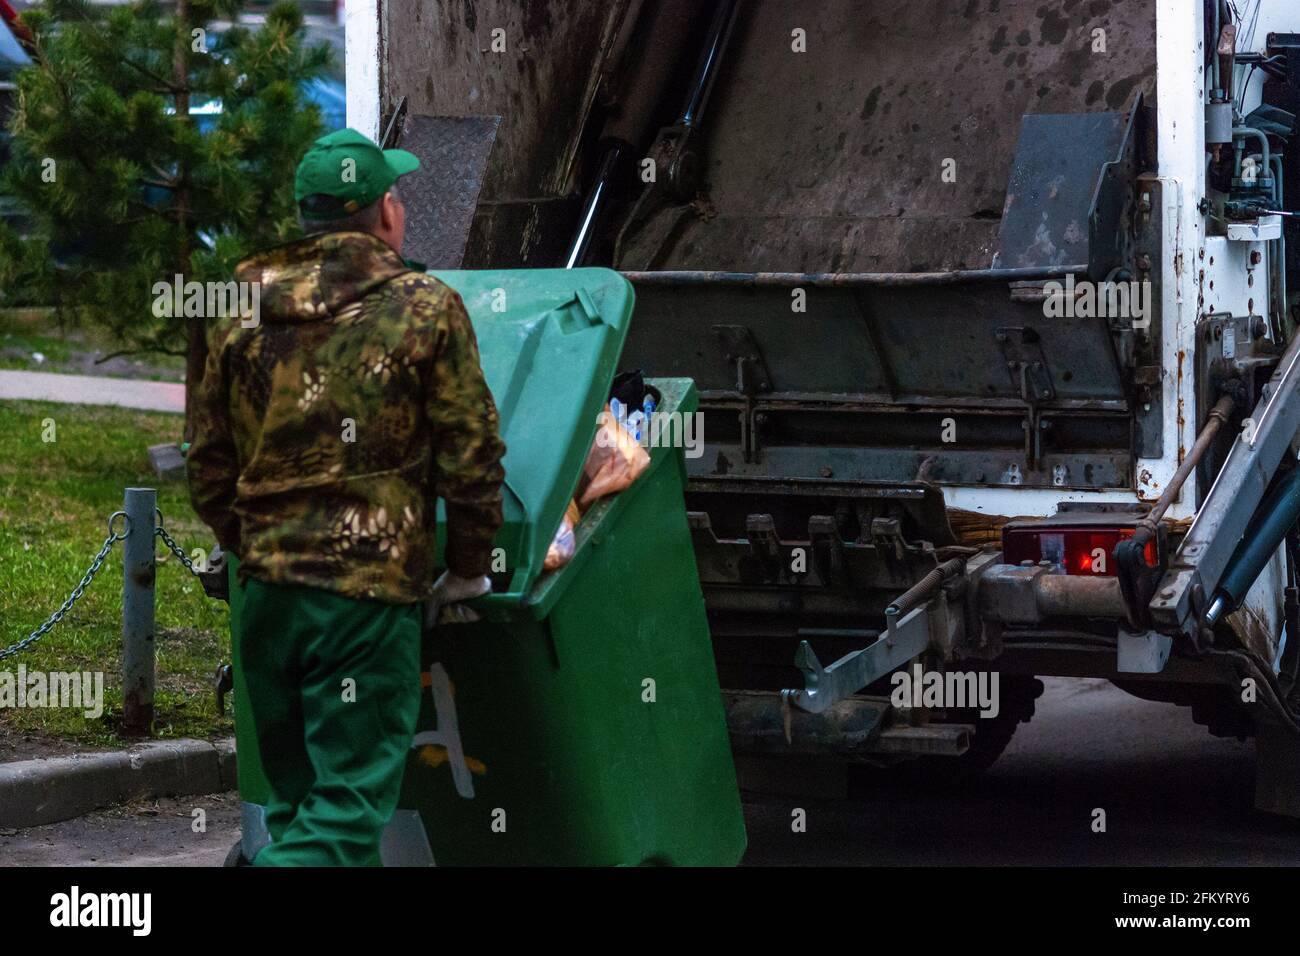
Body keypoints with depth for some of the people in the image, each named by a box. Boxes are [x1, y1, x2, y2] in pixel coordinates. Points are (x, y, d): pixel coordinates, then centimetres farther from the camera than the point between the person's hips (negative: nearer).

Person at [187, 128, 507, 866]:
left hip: (267, 591, 5)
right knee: (348, 805, -4)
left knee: (296, 798, 18)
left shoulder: (246, 319, 10)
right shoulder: (426, 310, -4)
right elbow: (472, 458, -4)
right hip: (371, 593, -5)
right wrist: (469, 569, 8)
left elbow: (209, 472, 14)